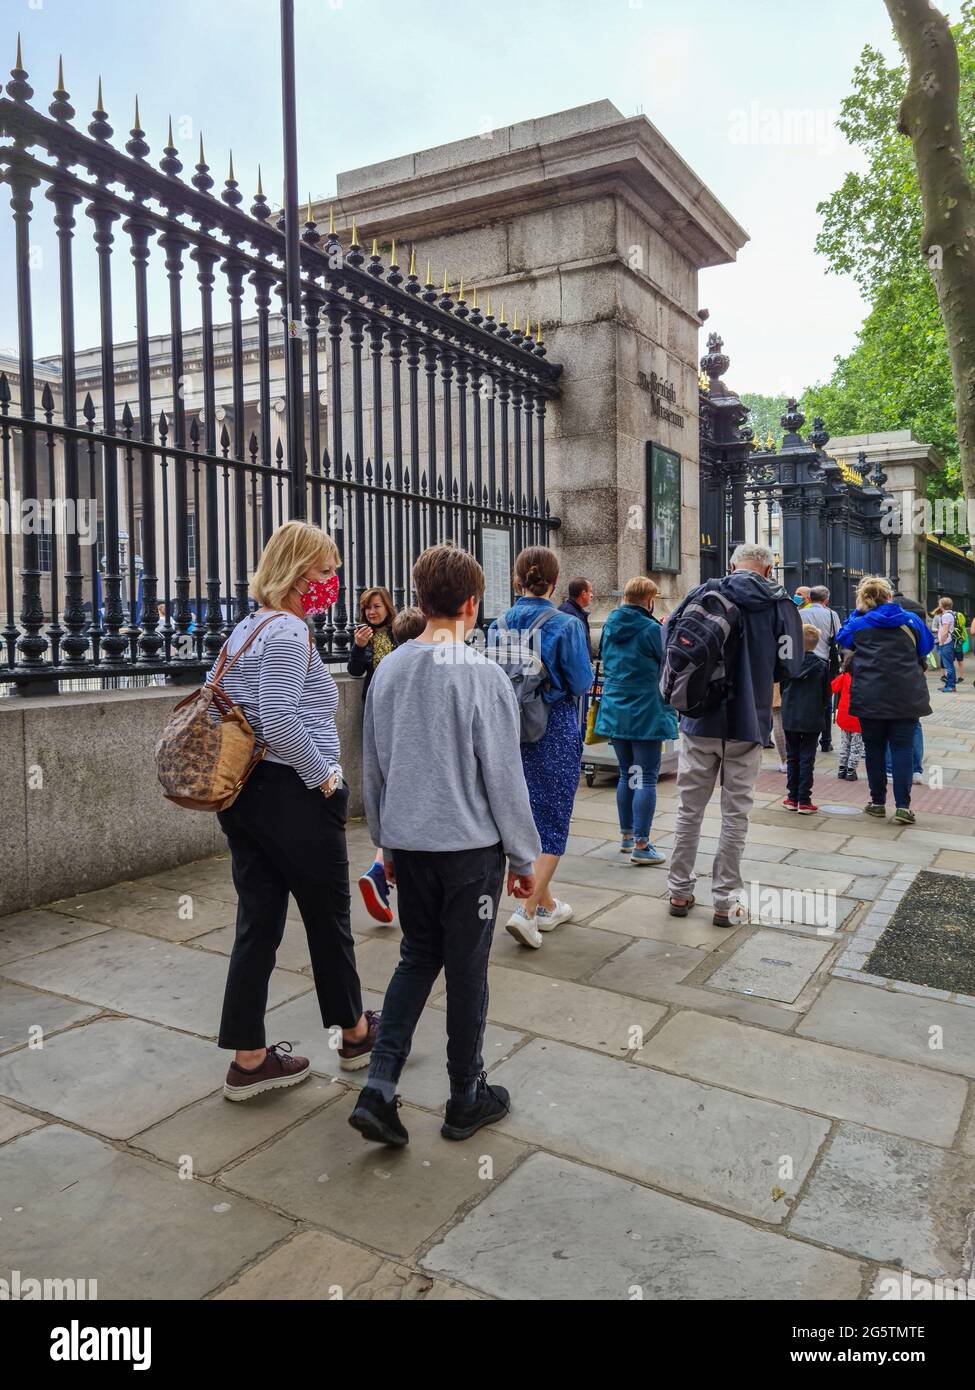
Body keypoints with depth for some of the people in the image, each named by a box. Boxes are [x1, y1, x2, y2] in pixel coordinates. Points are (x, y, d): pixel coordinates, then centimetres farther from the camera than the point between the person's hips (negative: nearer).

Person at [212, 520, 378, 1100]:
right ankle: (354, 1032, 30)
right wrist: (323, 777, -15)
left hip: (242, 792, 8)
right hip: (293, 797, -8)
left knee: (258, 921, 11)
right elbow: (280, 720, -26)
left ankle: (249, 1059, 19)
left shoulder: (246, 628, 12)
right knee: (328, 917, 10)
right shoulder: (289, 632, -16)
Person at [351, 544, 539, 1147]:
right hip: (470, 847, -5)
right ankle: (467, 1099, 26)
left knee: (417, 957, 19)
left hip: (407, 844, 5)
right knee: (467, 970, 10)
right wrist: (524, 857, 0)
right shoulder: (483, 675, -15)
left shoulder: (388, 671, 2)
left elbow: (373, 771, 9)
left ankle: (379, 1088, 11)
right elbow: (504, 778, -12)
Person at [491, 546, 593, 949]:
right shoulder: (566, 625, -14)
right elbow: (582, 683, -12)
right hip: (556, 730, -5)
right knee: (554, 821, 5)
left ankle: (546, 904, 29)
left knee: (529, 817, 16)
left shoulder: (499, 625, -2)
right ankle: (527, 911, -4)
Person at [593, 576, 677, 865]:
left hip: (615, 711, 6)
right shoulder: (650, 629, -13)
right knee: (646, 779, -2)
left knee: (626, 775, 17)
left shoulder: (610, 625, 6)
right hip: (645, 713, -6)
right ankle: (641, 845, -2)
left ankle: (626, 836, 25)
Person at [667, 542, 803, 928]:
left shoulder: (702, 594, -2)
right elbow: (790, 666, -3)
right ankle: (726, 902, 14)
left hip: (700, 722, 1)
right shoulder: (781, 605, -3)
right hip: (747, 724, -1)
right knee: (735, 814, 9)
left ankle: (680, 892, 21)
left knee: (689, 809, 12)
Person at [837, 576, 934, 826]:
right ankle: (903, 805, -2)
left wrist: (856, 613, 22)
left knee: (874, 748, 11)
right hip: (906, 697, 0)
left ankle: (878, 802, 16)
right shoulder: (911, 620, 3)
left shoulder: (858, 624, 1)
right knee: (901, 748, 3)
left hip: (870, 698, 0)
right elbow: (927, 646, 19)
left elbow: (841, 638, 21)